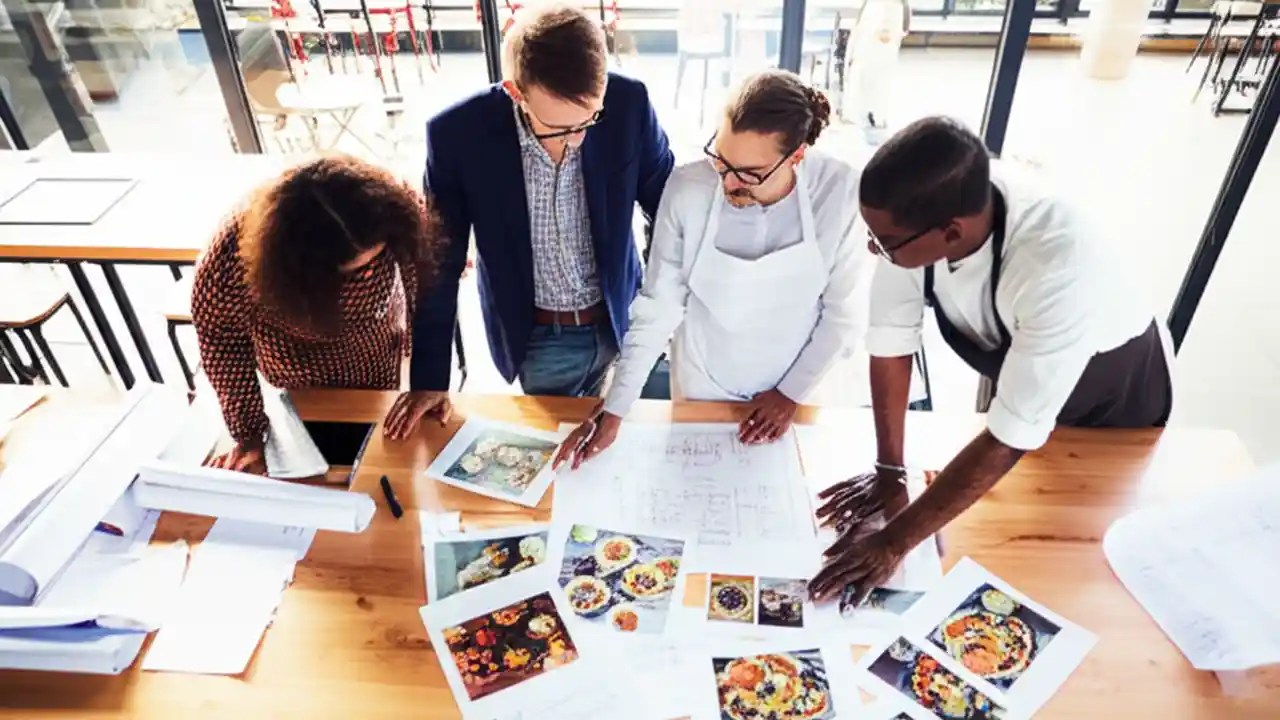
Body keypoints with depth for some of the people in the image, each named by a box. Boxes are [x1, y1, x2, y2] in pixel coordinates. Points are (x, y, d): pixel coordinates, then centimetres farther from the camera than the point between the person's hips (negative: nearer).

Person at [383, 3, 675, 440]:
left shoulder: (628, 104, -19)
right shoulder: (458, 133, -22)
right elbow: (441, 258, -11)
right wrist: (429, 375, -7)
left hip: (619, 320, 2)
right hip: (537, 338, -1)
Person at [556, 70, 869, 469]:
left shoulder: (838, 191, -25)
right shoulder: (687, 188, -25)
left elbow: (841, 311, -12)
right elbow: (658, 305, -18)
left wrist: (792, 391, -9)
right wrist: (614, 409, -20)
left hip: (795, 383, 0)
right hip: (702, 386, 0)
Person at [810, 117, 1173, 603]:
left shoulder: (1060, 269, -47)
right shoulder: (915, 210, -34)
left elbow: (1011, 437, -40)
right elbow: (891, 340, -22)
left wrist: (894, 542, -37)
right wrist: (889, 471, -17)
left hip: (1116, 389, -4)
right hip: (1011, 361, 4)